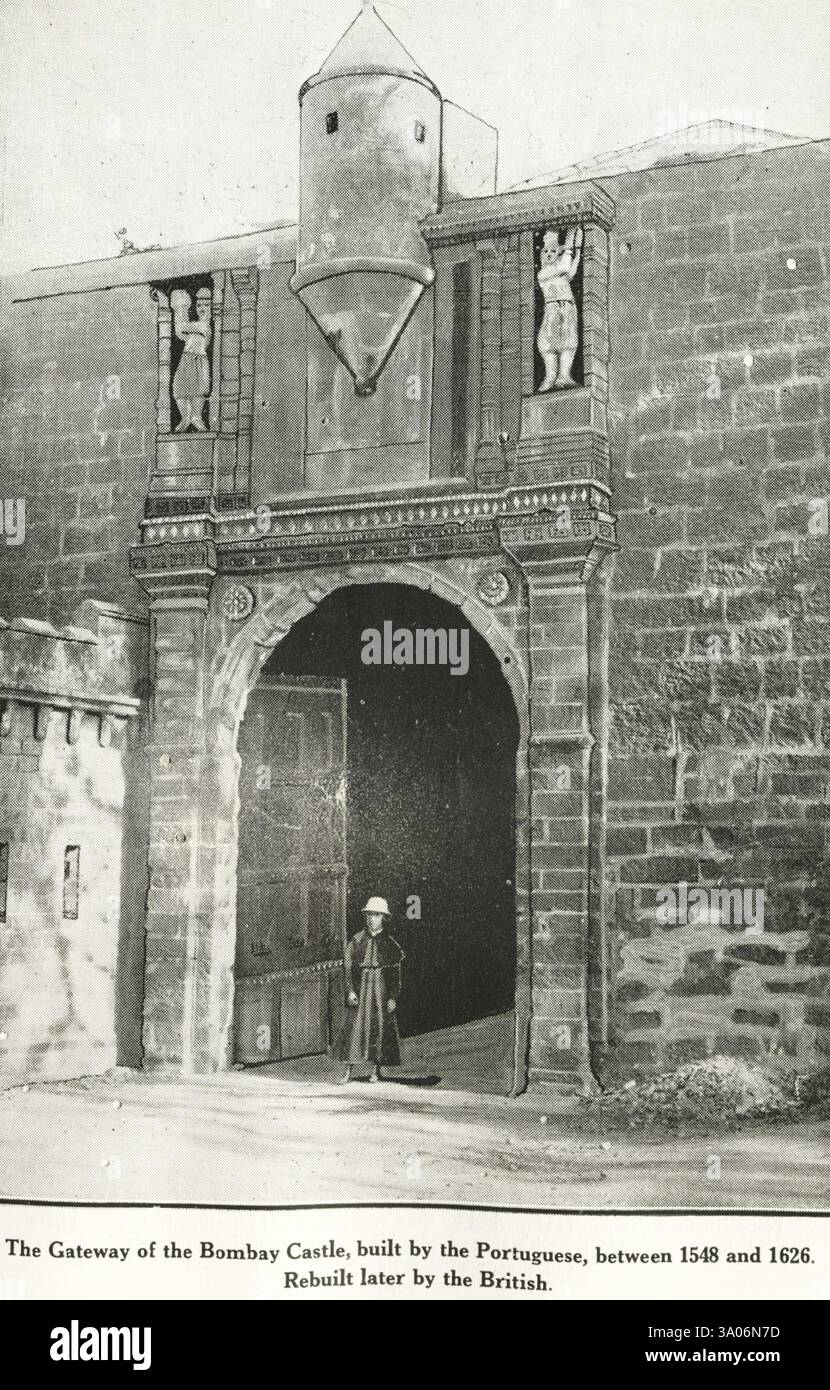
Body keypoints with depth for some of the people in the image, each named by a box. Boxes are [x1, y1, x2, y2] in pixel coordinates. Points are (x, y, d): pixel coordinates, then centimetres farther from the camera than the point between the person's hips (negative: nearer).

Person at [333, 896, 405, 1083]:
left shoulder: (390, 943, 3)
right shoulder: (357, 940, 4)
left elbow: (396, 972, 3)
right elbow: (349, 967, 3)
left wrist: (393, 997, -2)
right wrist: (351, 990, -7)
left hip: (382, 988, 0)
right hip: (361, 987, 0)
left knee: (380, 1027, 1)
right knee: (355, 1026, -5)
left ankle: (375, 1070, 9)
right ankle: (350, 1069, -3)